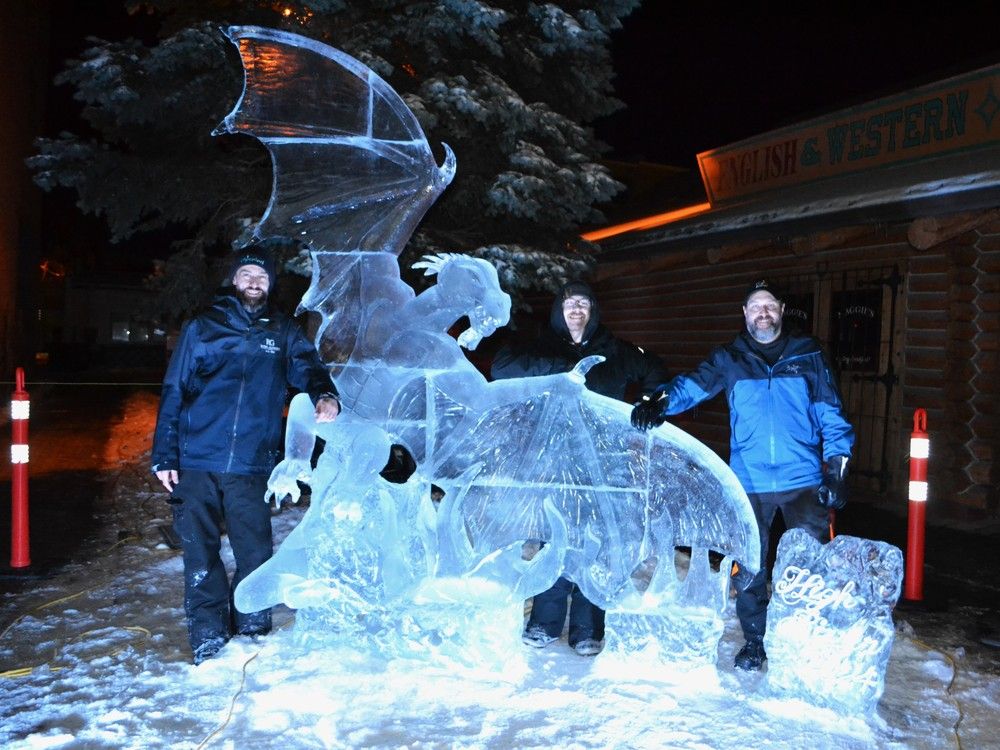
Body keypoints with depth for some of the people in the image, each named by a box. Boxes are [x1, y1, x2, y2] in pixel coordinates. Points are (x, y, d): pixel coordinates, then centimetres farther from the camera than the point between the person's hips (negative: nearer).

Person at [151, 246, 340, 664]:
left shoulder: (283, 333, 11)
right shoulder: (202, 328, 7)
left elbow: (307, 367, -3)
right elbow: (173, 392, 6)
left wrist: (325, 396, -27)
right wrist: (164, 456, 1)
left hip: (251, 466, 1)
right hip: (196, 462, -1)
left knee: (256, 553, 3)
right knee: (200, 555, 2)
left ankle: (253, 630, 24)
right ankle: (208, 641, 17)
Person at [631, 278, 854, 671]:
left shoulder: (808, 355, 5)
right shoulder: (729, 359, 5)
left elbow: (830, 413, 5)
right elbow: (693, 385, -9)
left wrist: (837, 466, -2)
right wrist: (660, 402, -29)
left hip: (803, 479, -1)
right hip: (749, 480, 1)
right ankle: (754, 639, 27)